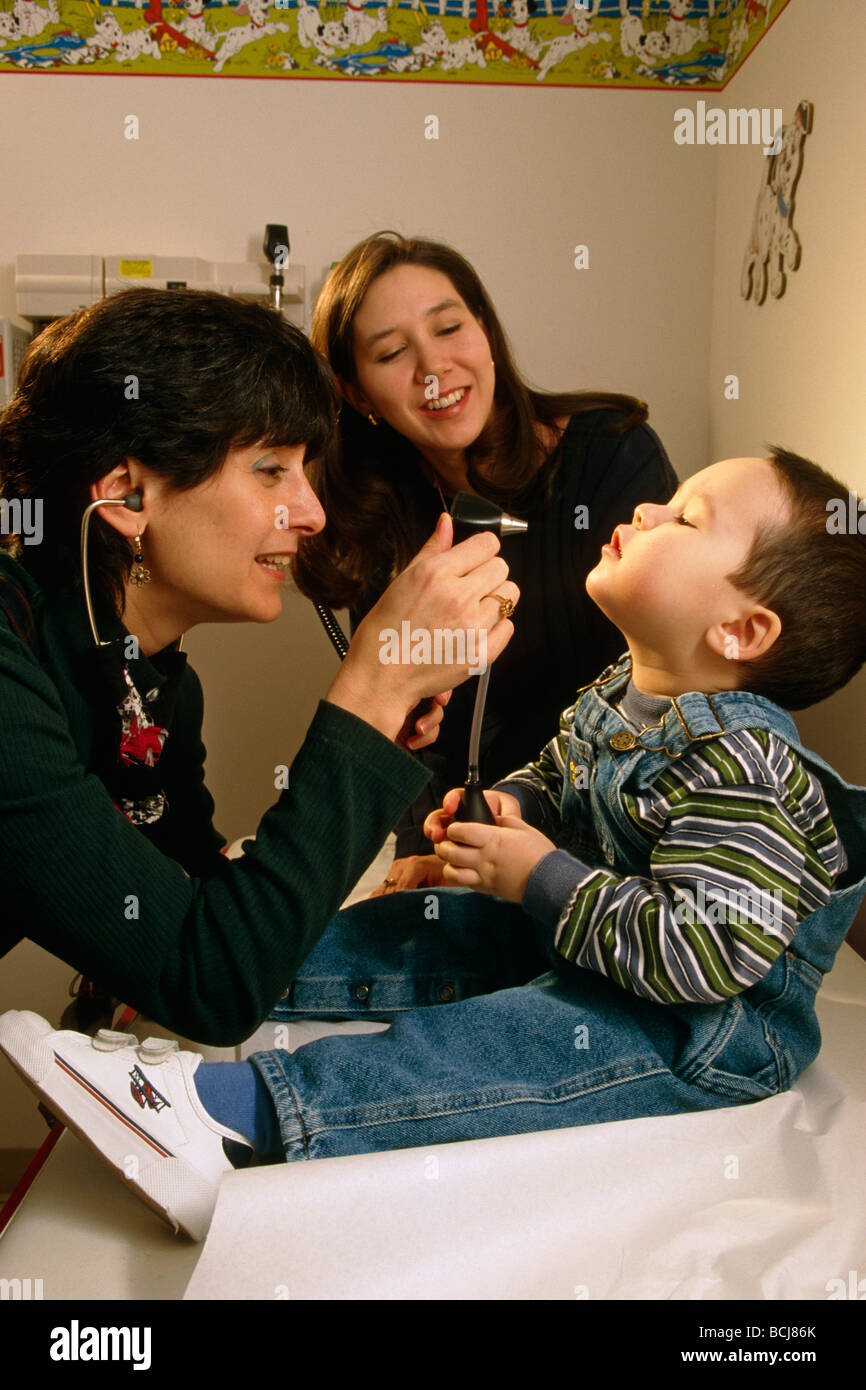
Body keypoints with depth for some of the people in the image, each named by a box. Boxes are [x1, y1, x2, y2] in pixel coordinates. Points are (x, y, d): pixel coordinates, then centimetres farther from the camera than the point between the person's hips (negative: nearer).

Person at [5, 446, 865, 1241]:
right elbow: (553, 780, 17)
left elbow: (705, 951, -34)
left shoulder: (737, 762, -30)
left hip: (715, 1018, -9)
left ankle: (236, 1107, -33)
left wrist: (544, 881, -27)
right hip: (581, 938, 9)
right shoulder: (618, 693, 0)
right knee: (423, 931, 5)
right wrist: (503, 809, -6)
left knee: (464, 1045, -28)